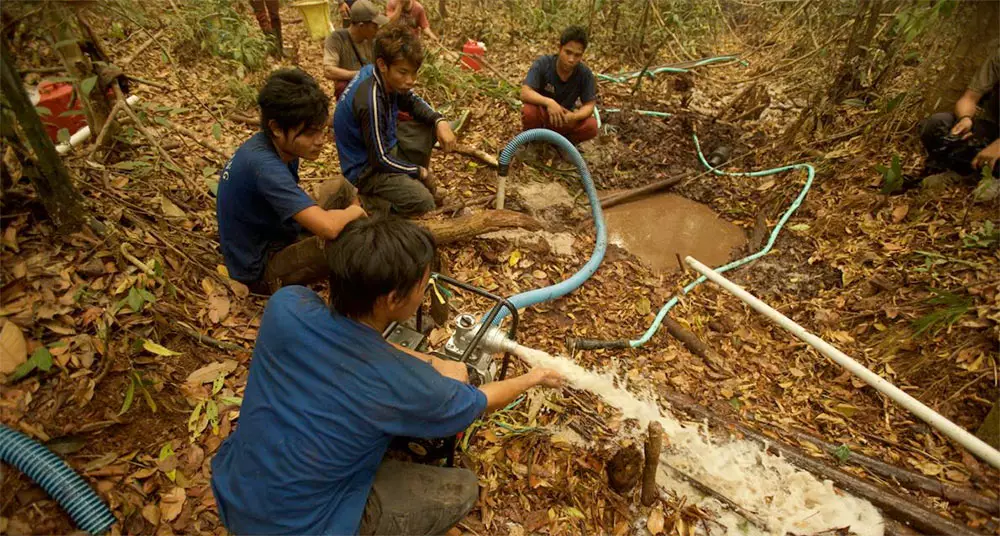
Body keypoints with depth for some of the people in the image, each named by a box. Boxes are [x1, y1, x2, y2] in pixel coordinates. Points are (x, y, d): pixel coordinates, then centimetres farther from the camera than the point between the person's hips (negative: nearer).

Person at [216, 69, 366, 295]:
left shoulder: (279, 144, -7)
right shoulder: (264, 166, -33)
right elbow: (328, 227, -41)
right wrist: (355, 211, -18)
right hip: (260, 270, -9)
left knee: (340, 188, 9)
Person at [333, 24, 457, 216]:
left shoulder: (388, 78, -6)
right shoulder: (371, 100, -30)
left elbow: (413, 103, 13)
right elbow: (380, 159, -25)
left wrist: (439, 121, -7)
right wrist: (420, 171, -11)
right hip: (367, 167, -9)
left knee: (431, 126, 7)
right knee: (423, 203, -27)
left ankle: (418, 183, 15)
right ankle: (366, 201, -6)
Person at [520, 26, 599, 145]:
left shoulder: (585, 74, -16)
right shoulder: (542, 64, -21)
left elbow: (589, 105, -14)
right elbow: (525, 94, -30)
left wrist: (574, 116, -37)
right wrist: (548, 102, -48)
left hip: (563, 119, 2)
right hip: (542, 114, -2)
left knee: (591, 126, -24)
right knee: (529, 111, -35)